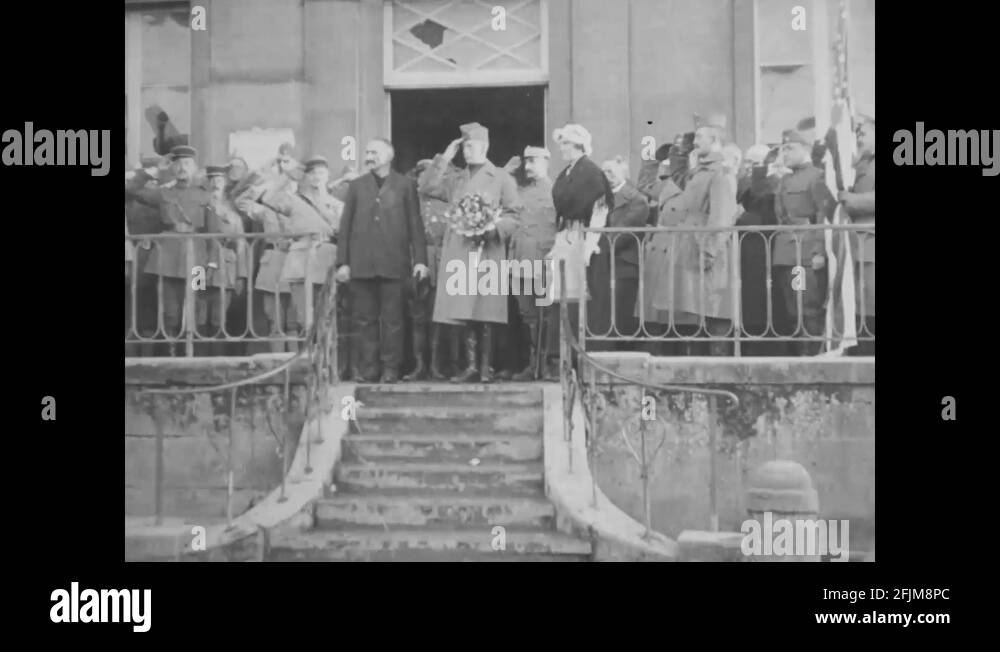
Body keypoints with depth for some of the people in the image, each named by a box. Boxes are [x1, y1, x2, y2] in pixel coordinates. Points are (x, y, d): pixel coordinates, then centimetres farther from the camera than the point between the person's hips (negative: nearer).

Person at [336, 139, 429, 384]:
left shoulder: (404, 185, 8)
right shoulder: (356, 186, 13)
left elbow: (415, 224, 6)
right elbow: (345, 225, 10)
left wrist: (420, 259, -2)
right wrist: (342, 262, 2)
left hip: (393, 263, -2)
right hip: (361, 263, 2)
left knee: (392, 319, 0)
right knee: (364, 319, 2)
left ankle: (391, 369, 7)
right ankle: (367, 369, 8)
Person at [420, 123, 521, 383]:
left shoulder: (501, 178, 7)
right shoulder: (455, 179, 20)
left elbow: (513, 215, 2)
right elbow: (427, 187, 9)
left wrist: (493, 228, -15)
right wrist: (444, 158, 7)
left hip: (487, 252, -4)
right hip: (458, 252, 4)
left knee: (484, 314, -6)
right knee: (464, 312, 1)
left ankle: (486, 367, -1)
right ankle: (470, 365, 6)